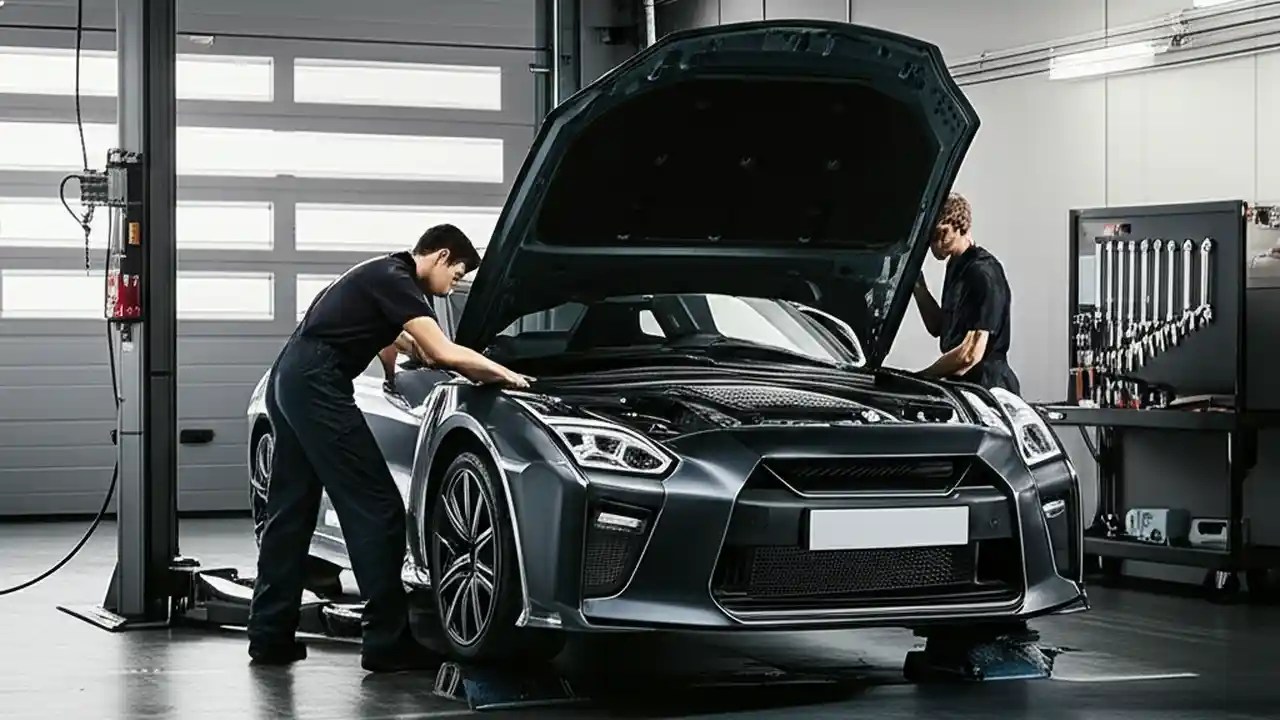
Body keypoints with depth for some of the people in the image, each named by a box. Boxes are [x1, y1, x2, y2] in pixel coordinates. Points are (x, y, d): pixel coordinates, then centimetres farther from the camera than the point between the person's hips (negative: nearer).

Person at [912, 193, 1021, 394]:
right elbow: (937, 328, 20)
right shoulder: (956, 267, 13)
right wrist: (917, 283, 7)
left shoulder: (983, 273, -18)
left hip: (986, 386, -9)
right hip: (960, 384, 9)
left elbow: (971, 354, -23)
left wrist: (921, 377, -16)